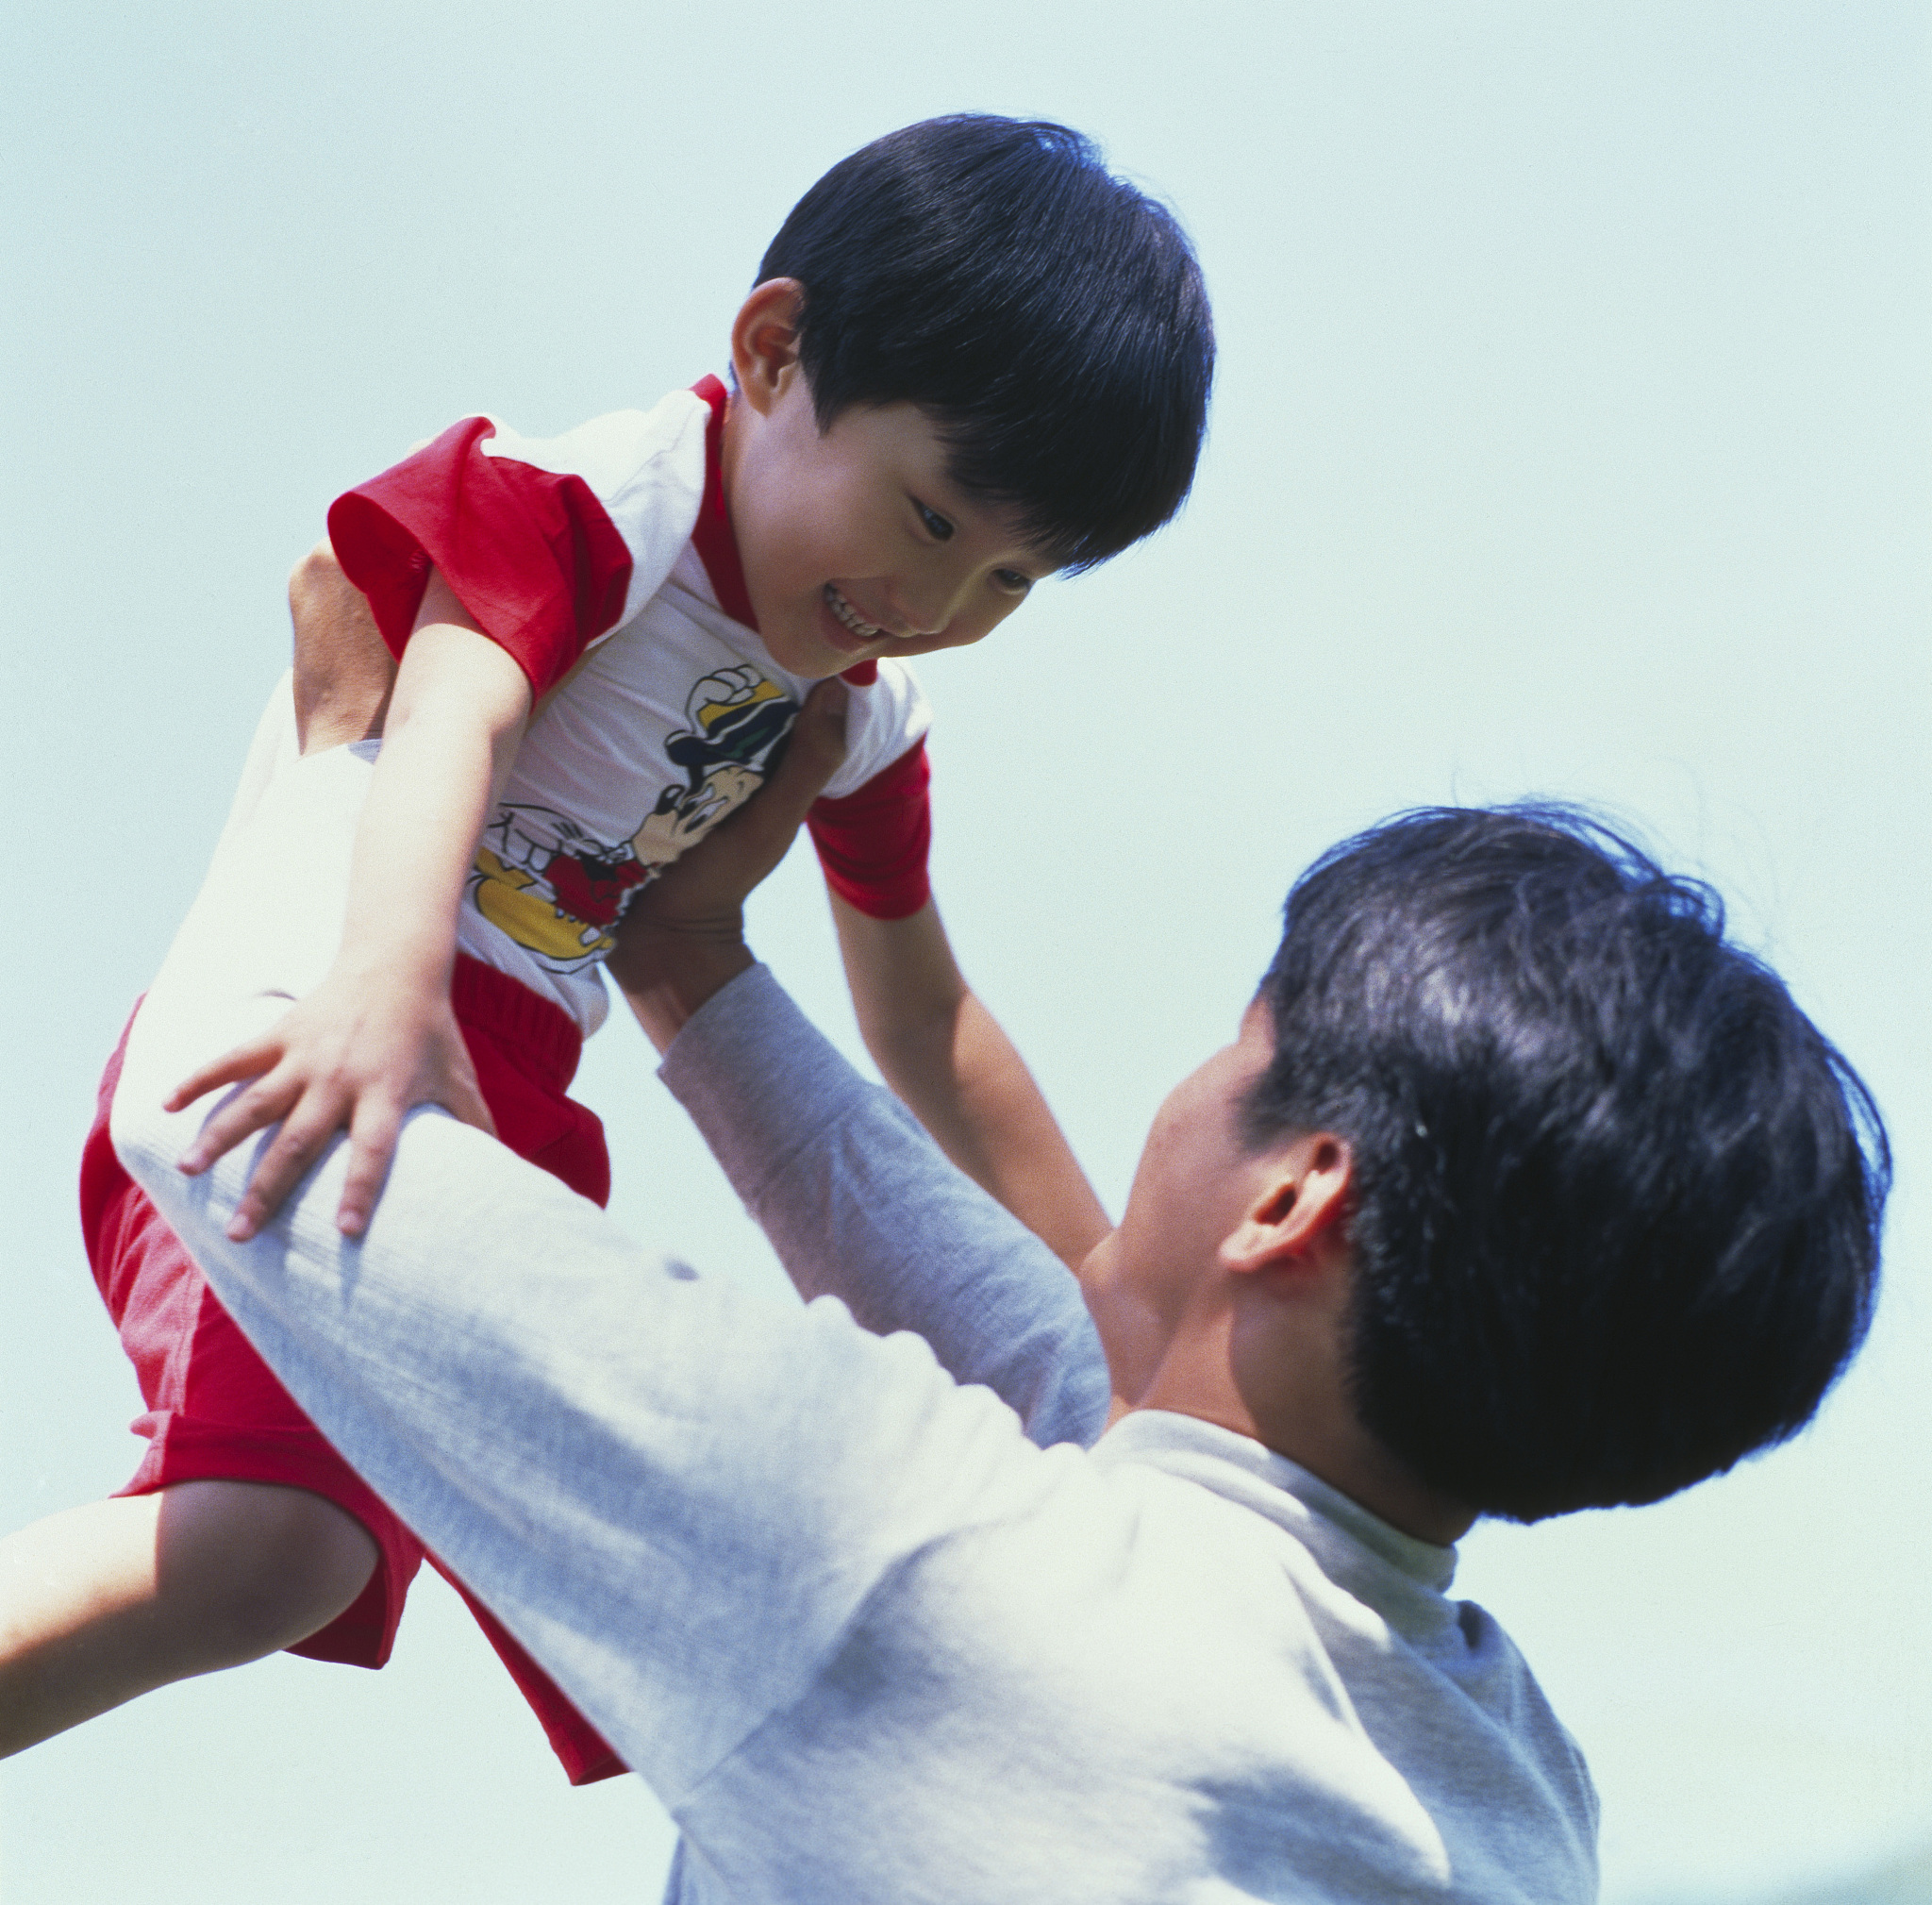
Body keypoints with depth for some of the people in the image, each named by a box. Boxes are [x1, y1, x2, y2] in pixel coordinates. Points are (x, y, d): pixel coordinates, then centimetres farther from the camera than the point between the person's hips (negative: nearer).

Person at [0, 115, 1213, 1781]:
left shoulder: (864, 717, 17)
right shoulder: (595, 500, -8)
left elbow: (926, 1026, 29)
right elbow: (453, 715, -28)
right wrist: (386, 988, -48)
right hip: (300, 1057, -9)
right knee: (271, 1543, -34)